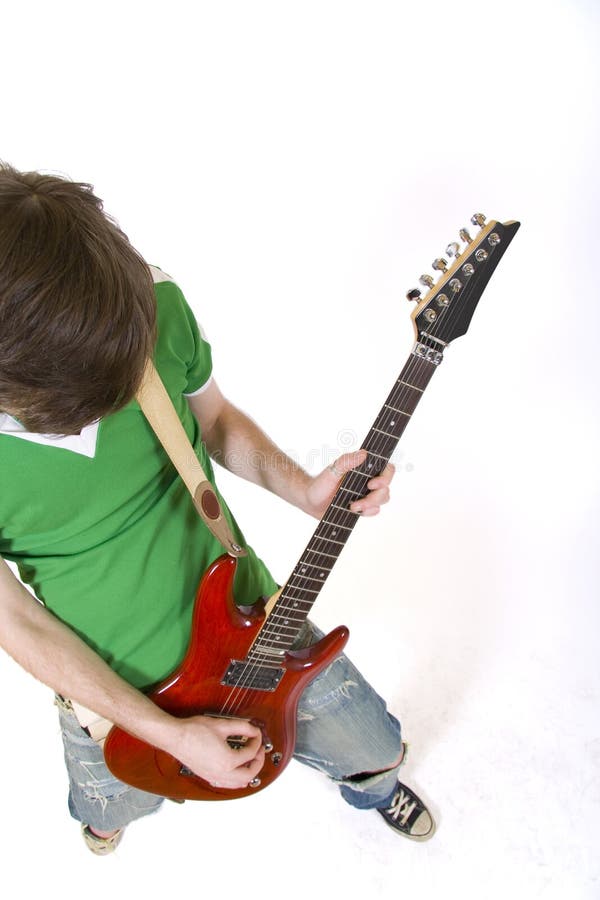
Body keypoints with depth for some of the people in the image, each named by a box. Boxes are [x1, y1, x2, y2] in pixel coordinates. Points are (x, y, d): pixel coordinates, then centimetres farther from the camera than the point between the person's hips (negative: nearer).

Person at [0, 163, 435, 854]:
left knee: (376, 748, 19)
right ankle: (110, 805, 71)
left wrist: (303, 491, -21)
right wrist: (168, 733, -17)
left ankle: (368, 783, 59)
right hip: (115, 686, -1)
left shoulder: (157, 306, -23)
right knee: (115, 805, 31)